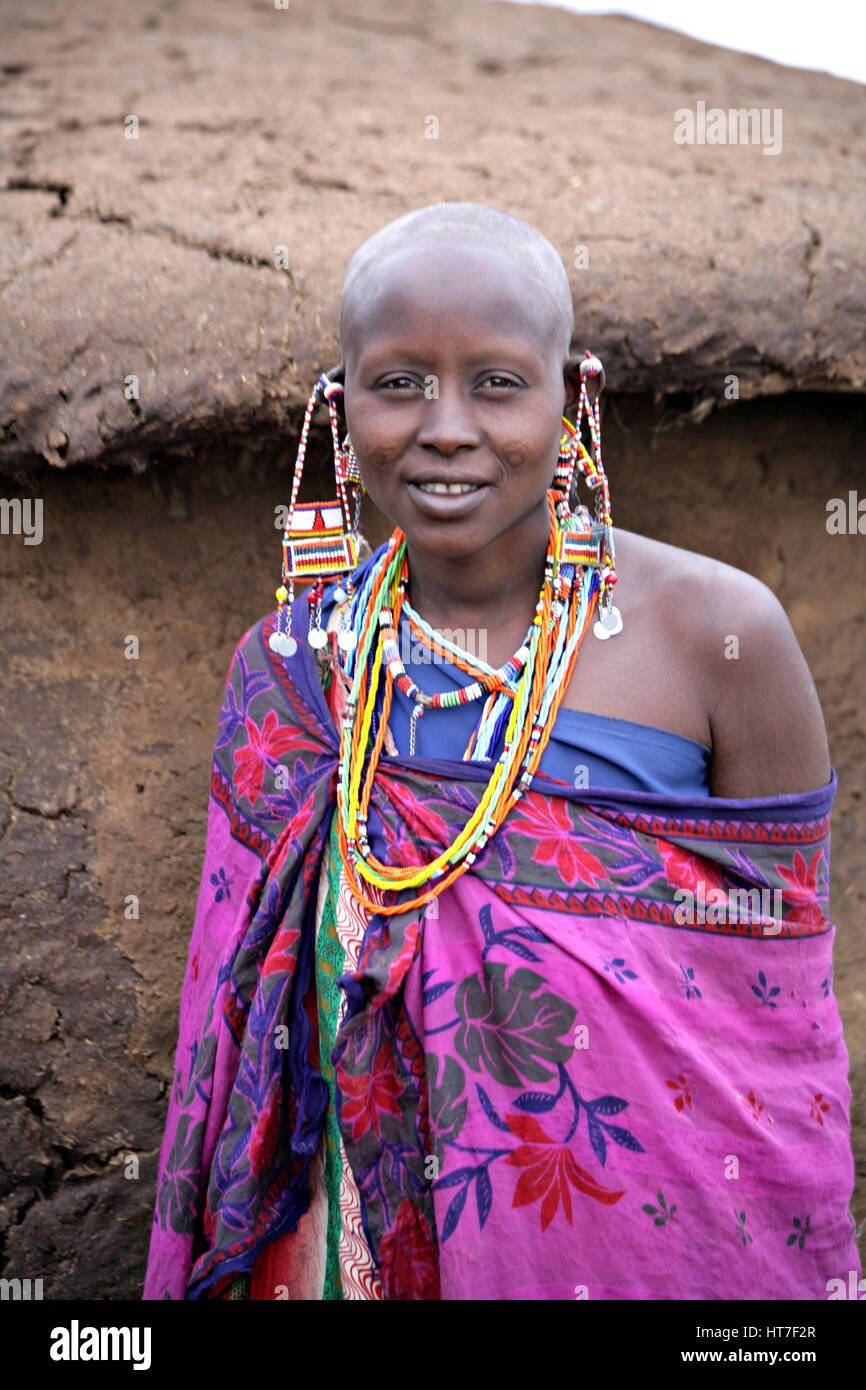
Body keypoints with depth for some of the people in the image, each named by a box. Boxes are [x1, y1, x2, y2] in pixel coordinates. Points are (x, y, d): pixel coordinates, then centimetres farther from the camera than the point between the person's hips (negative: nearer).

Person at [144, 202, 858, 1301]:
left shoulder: (717, 635, -17)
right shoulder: (290, 658, -6)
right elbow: (253, 1000, 4)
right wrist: (224, 1264, 9)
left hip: (647, 1230, -2)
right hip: (366, 1223, 3)